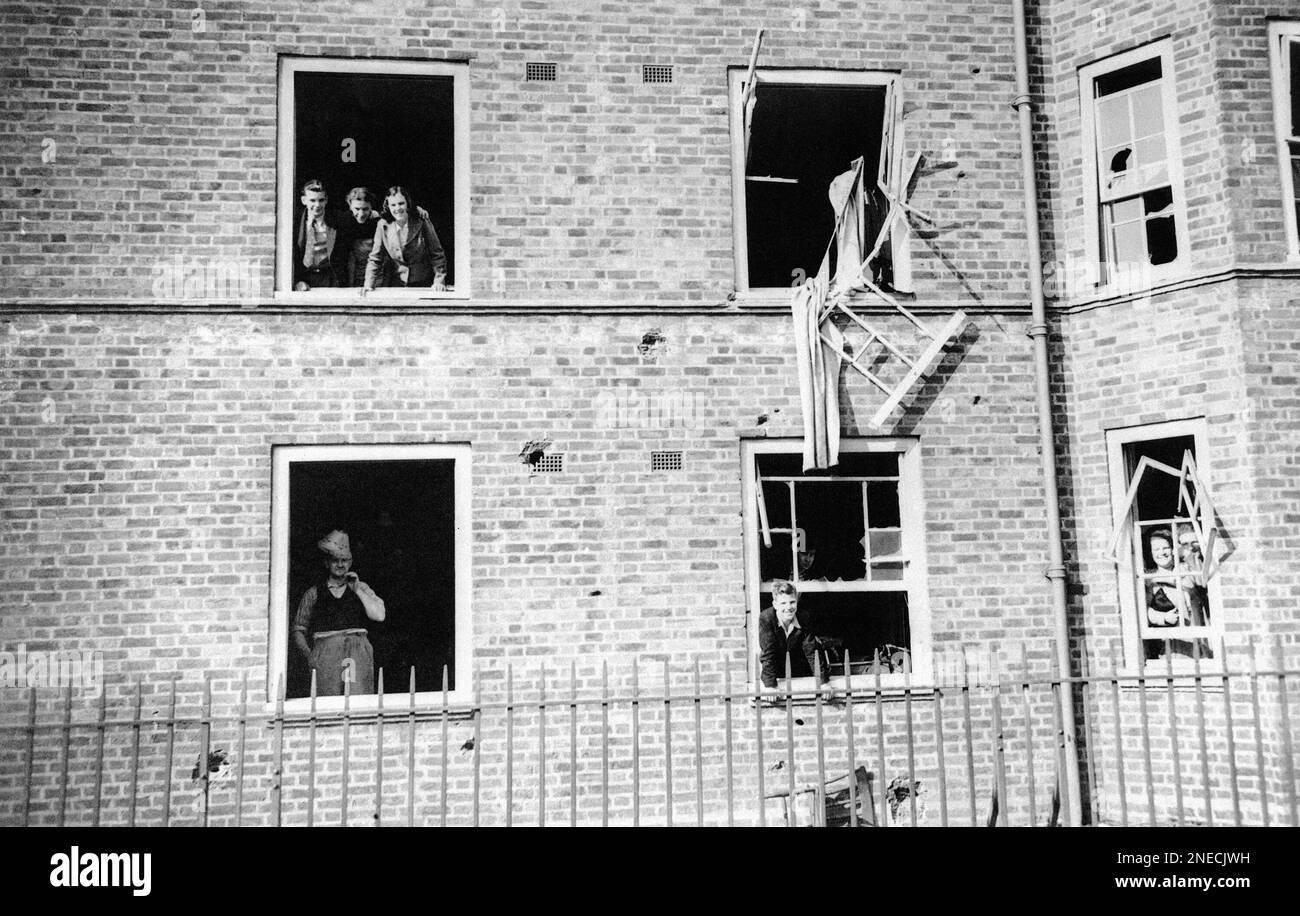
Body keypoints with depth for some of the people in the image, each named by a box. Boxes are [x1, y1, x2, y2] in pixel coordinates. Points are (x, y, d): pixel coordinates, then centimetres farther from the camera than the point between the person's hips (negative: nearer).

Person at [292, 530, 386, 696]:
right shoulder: (313, 594, 18)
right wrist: (308, 654, 2)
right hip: (325, 649, 0)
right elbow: (299, 630, 19)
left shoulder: (361, 588, 21)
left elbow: (379, 615, 7)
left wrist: (357, 590, 5)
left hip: (357, 649, 0)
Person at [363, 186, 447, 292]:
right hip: (395, 286, 1)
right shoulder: (383, 225, -1)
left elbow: (437, 254, -1)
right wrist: (368, 284, -5)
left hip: (423, 285, -1)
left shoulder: (422, 222, -5)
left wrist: (439, 281, -10)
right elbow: (375, 259, 4)